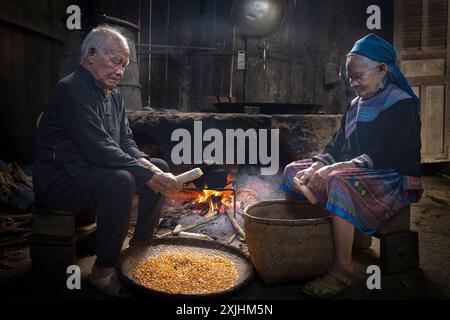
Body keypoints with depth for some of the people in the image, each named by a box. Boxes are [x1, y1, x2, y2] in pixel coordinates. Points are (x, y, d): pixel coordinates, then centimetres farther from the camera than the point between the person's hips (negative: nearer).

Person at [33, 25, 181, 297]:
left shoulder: (114, 95, 11)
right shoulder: (71, 90, -18)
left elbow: (126, 142, 9)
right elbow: (99, 150, -28)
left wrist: (148, 165, -12)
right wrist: (148, 175, -28)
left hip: (95, 171, 9)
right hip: (59, 179, -9)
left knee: (160, 167, 3)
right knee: (121, 181, -35)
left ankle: (140, 247, 10)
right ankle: (104, 270, -16)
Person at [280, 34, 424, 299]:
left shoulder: (402, 105, -11)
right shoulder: (356, 105, 13)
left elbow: (382, 157, -22)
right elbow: (337, 145, 9)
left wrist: (332, 169, -29)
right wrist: (316, 167, -11)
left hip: (393, 181, -8)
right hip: (356, 173, 8)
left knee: (339, 182, -38)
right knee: (293, 171, 1)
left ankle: (342, 270, -31)